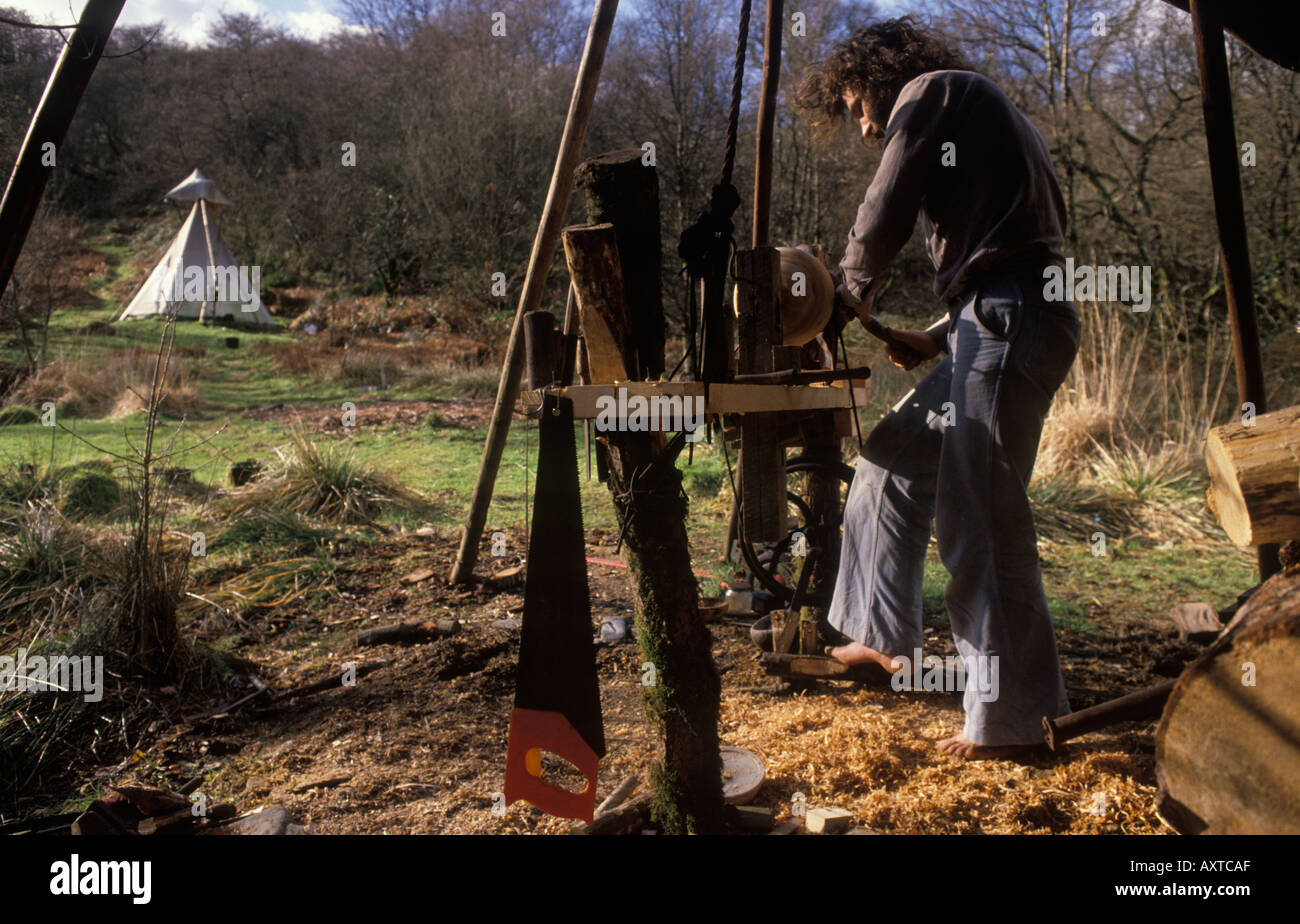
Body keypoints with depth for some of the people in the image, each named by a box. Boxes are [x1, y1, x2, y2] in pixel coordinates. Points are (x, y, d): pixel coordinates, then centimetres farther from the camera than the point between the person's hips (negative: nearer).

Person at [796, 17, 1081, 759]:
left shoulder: (929, 91, 3)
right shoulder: (977, 113, 29)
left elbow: (883, 217, -4)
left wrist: (853, 294, 15)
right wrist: (937, 339, 18)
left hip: (1009, 320, -10)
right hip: (1000, 322, 10)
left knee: (981, 519, -7)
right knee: (894, 459, 18)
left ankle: (1012, 721, 2)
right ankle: (885, 636, 27)